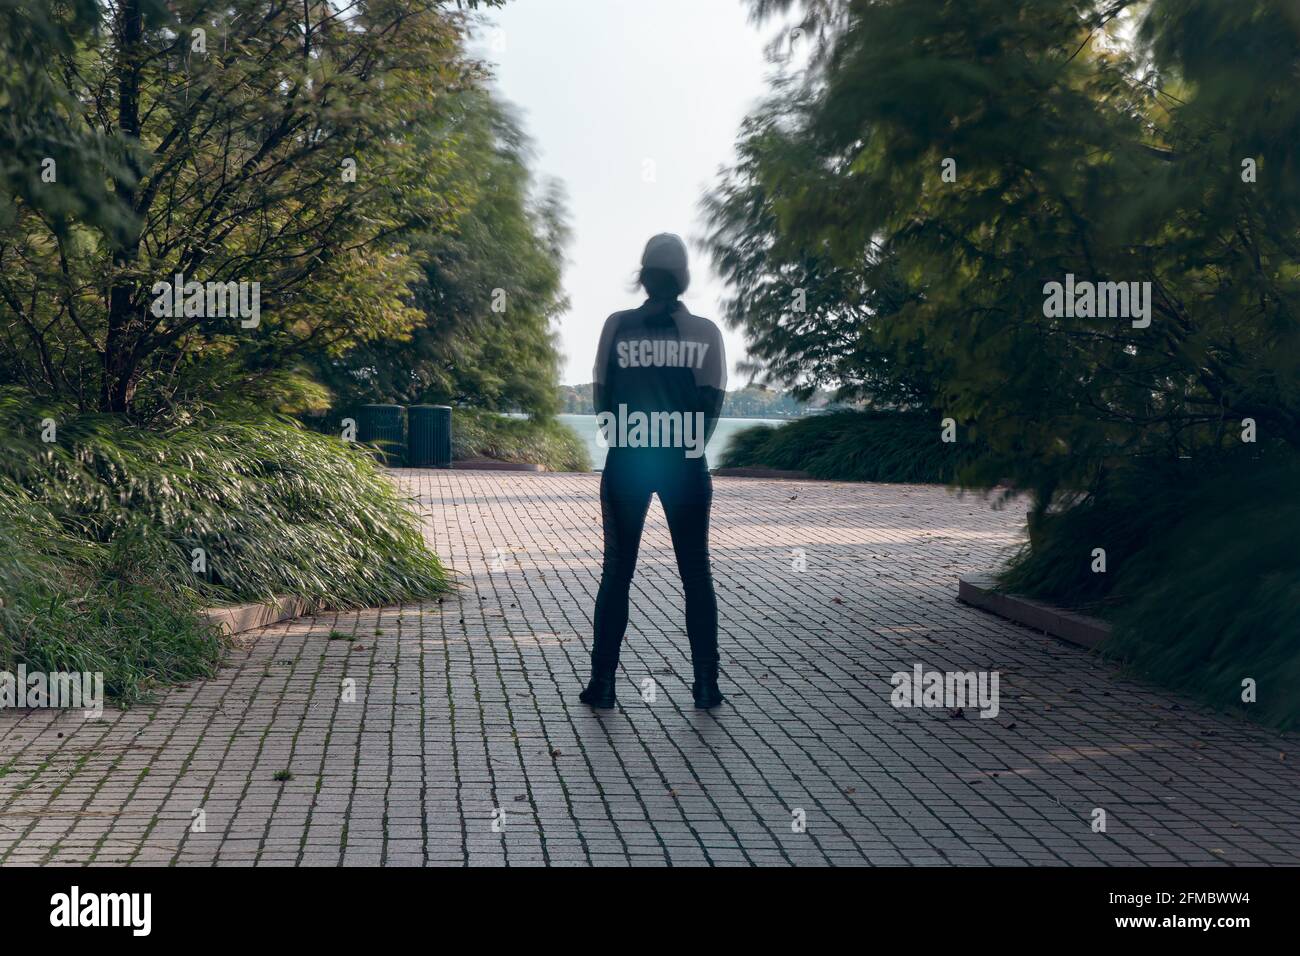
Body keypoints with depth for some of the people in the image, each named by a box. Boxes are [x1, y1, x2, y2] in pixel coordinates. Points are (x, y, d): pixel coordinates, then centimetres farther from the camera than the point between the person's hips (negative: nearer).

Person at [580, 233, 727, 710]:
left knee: (616, 571, 7)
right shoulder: (705, 331, 0)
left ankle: (602, 683, 7)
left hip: (626, 462, 0)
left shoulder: (618, 325, -1)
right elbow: (713, 400, 0)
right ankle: (707, 684, 8)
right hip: (686, 465, 0)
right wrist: (690, 447, 11)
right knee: (696, 572, 8)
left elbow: (602, 393, 2)